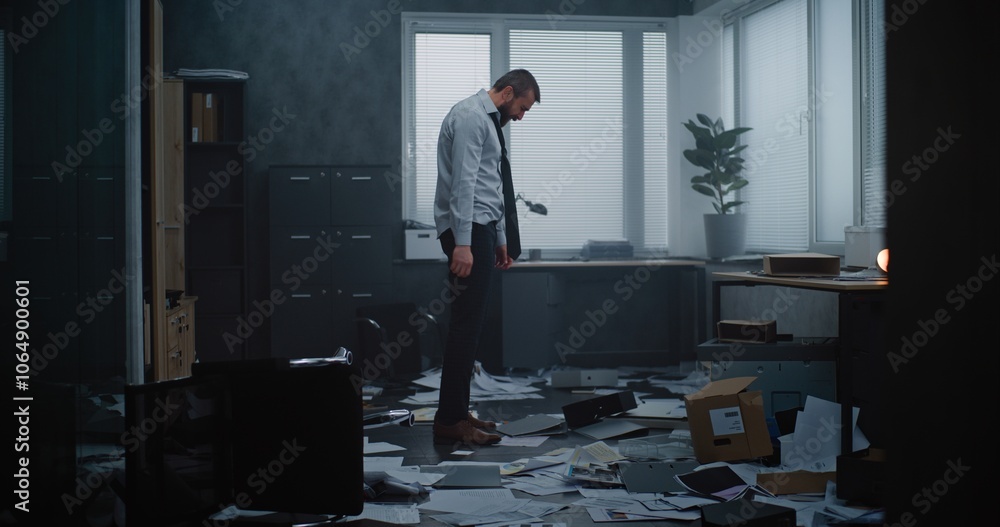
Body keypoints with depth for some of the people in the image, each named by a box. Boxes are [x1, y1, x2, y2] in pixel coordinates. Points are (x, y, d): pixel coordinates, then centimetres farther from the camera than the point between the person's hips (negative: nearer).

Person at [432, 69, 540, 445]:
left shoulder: (488, 120, 22)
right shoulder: (470, 115, -10)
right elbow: (463, 182, -20)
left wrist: (499, 239, 27)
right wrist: (462, 244, -26)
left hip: (481, 230, 10)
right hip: (468, 231, -10)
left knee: (470, 324, 9)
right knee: (467, 325, -11)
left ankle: (456, 413, 14)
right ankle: (449, 421, -9)